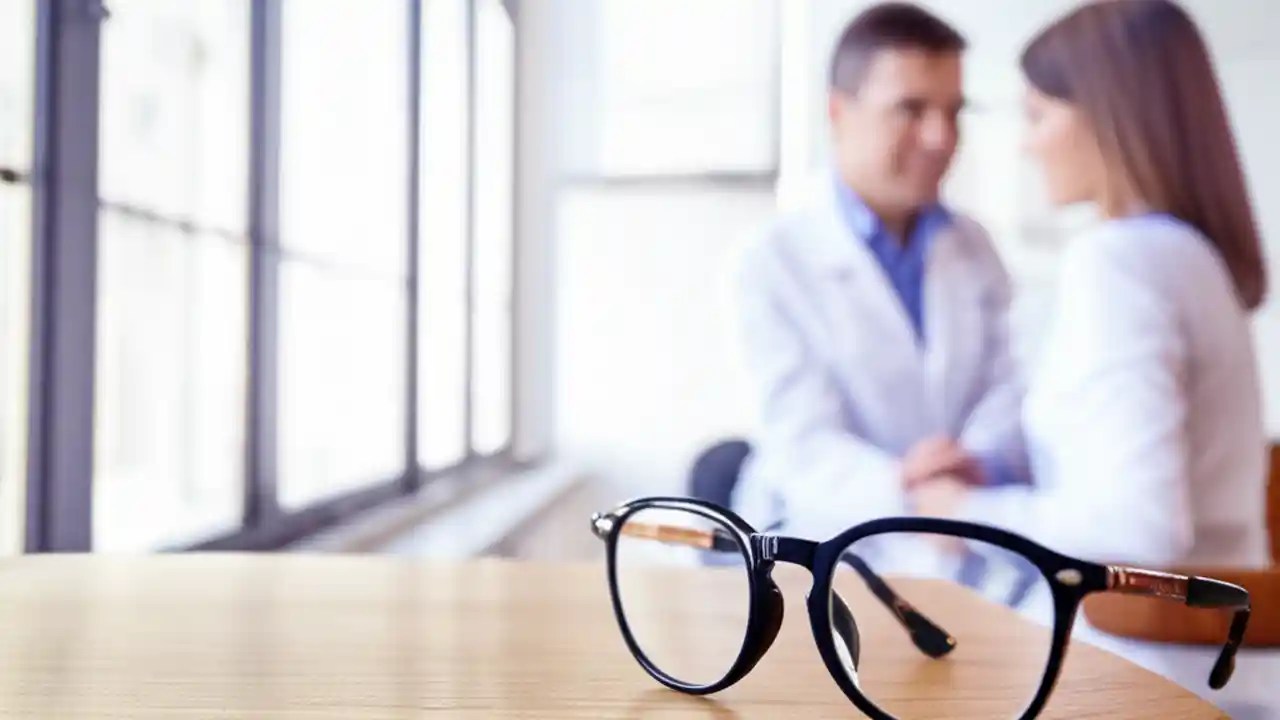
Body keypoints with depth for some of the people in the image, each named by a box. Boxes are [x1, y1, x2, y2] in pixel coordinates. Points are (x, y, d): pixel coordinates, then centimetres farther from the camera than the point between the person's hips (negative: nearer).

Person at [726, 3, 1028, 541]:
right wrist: (901, 491, -33)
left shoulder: (974, 247, 13)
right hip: (833, 545, -2)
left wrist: (979, 467, -19)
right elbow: (802, 443, -15)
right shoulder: (777, 263, -6)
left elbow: (1010, 388, 3)